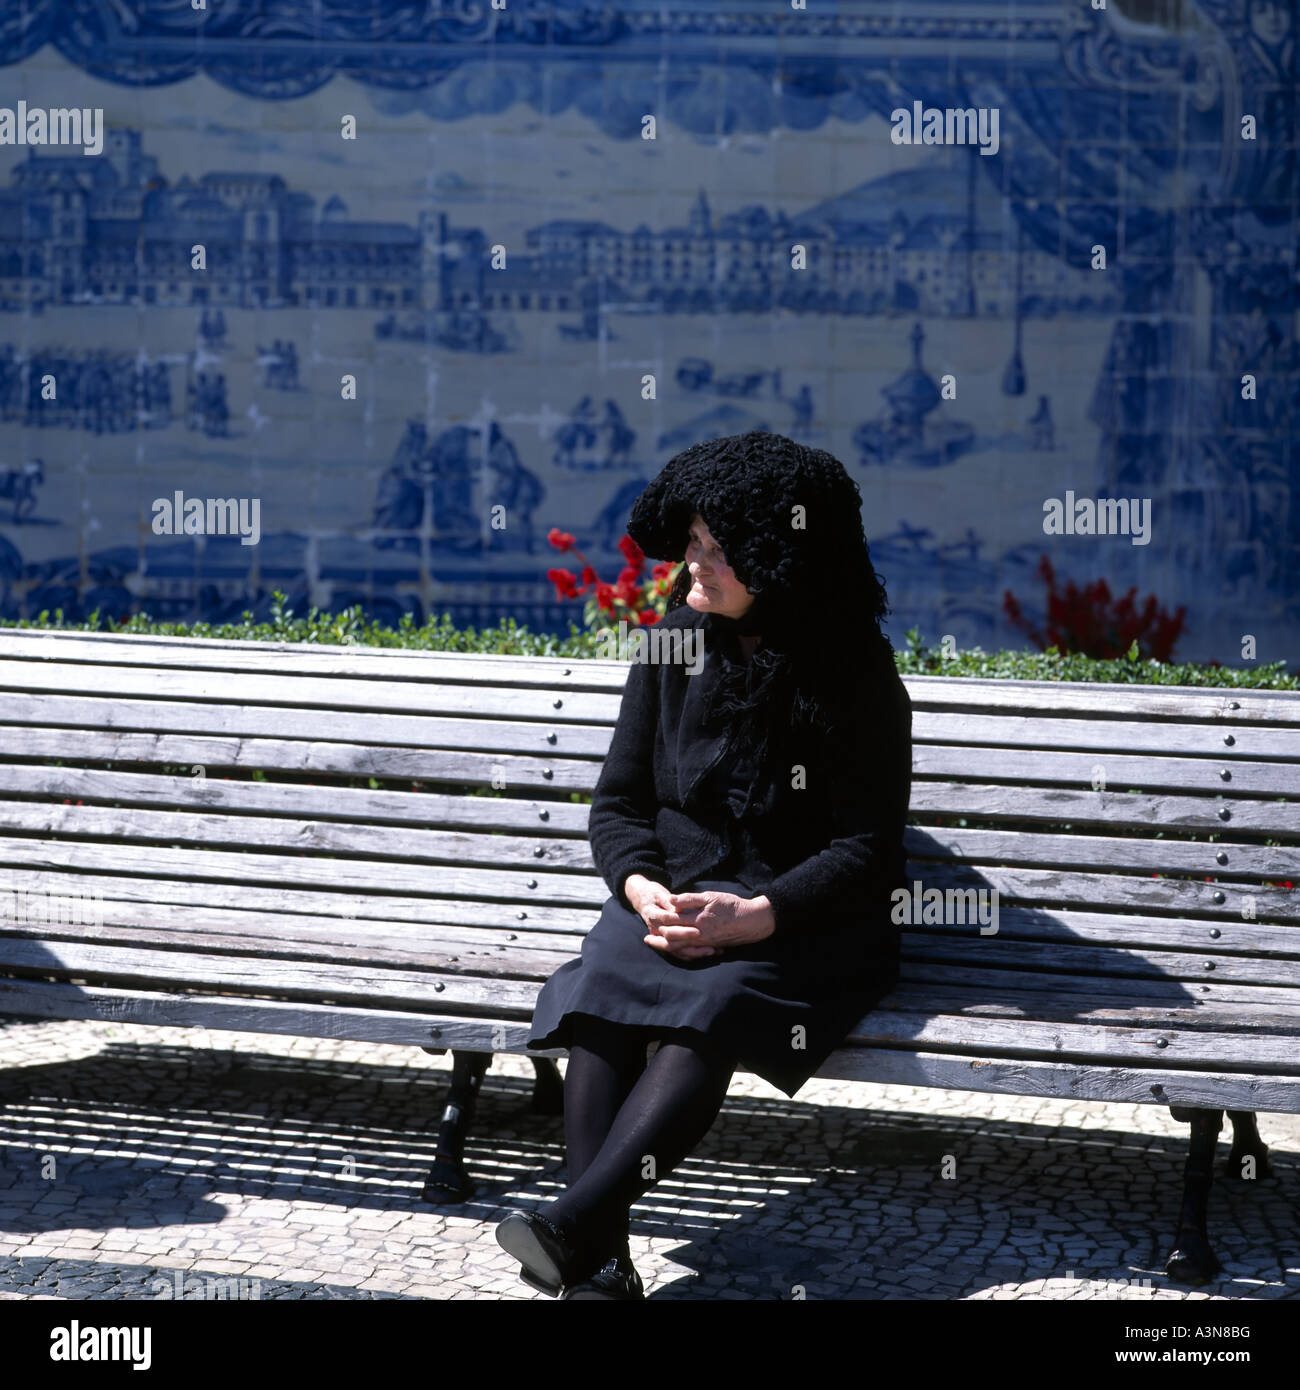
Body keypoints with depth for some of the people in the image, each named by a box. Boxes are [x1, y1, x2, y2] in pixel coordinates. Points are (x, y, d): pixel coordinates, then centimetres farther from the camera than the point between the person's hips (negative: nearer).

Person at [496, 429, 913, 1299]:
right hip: (670, 897, 4)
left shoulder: (856, 676, -6)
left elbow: (865, 848, -9)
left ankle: (571, 1224, -44)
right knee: (601, 999, -29)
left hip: (804, 923, -3)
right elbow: (619, 801, 9)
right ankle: (600, 1262, -36)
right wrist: (642, 887, -13)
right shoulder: (676, 645, 6)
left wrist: (756, 914, -24)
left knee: (704, 1010, -35)